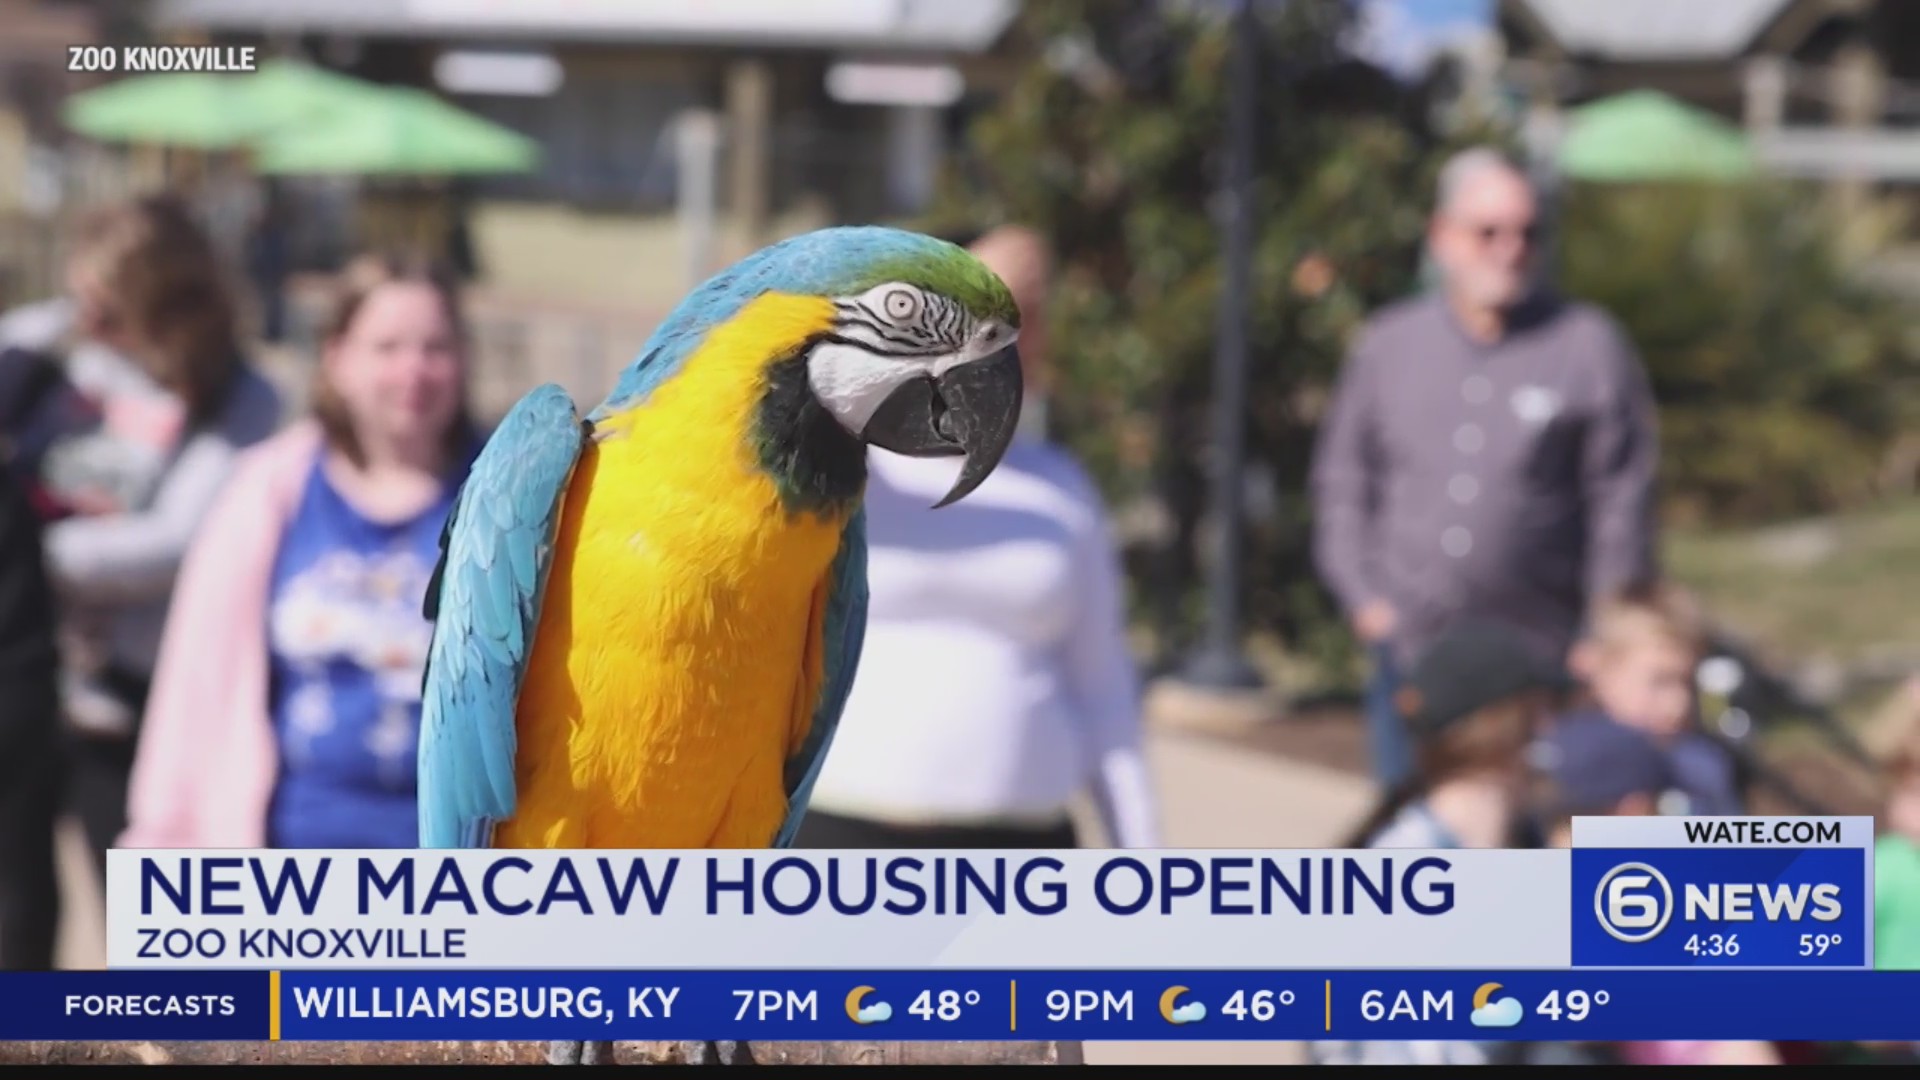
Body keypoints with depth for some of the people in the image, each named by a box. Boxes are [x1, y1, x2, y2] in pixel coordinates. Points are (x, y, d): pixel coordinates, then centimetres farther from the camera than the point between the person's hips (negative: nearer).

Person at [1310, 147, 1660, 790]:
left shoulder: (1589, 346, -1)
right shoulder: (1388, 345, 7)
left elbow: (1622, 502, 0)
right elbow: (1342, 478, 14)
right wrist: (1363, 596, 5)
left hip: (1541, 663, -3)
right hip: (1411, 653, 3)